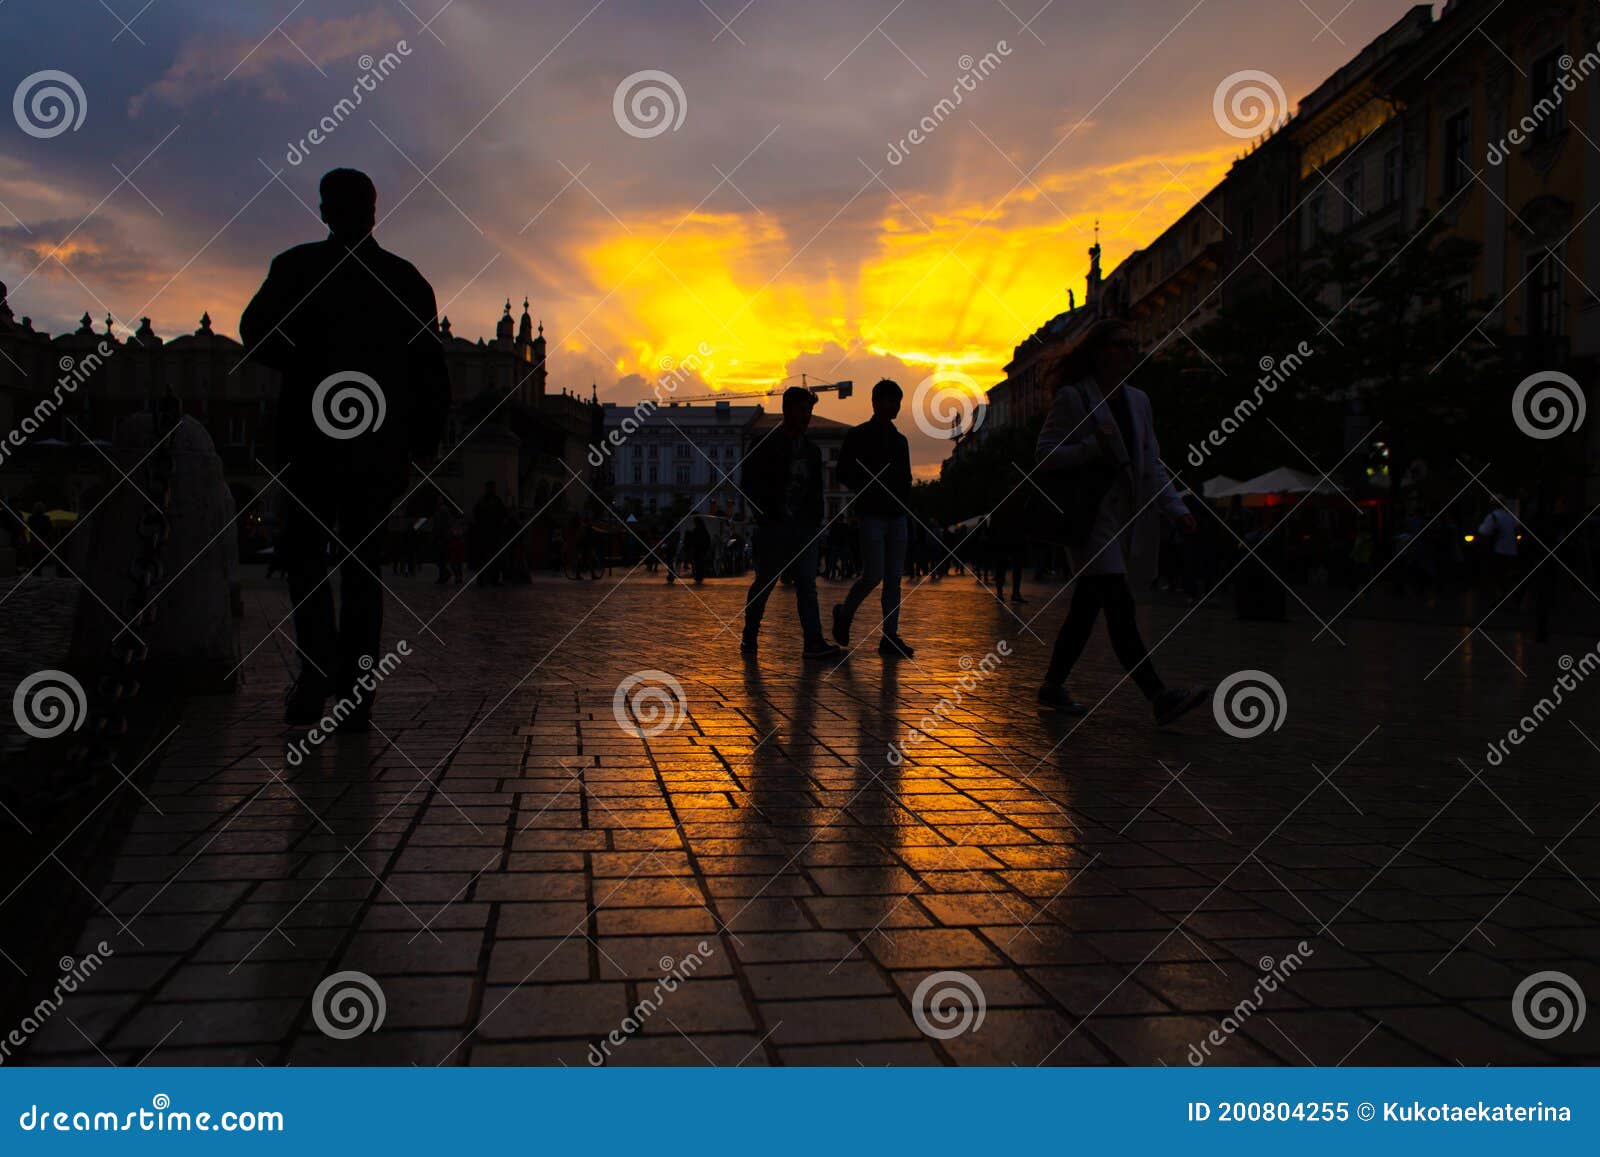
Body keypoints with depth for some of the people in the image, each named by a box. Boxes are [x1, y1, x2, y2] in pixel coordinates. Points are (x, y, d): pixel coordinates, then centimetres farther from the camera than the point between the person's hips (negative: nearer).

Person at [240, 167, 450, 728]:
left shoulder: (298, 266, 1)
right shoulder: (408, 279, 7)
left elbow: (256, 332, -11)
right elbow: (432, 371, 6)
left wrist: (306, 366, 7)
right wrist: (423, 441, 12)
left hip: (313, 435, -2)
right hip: (383, 444, 2)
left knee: (304, 555, 10)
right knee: (362, 561, 8)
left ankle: (316, 672, -7)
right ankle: (355, 693, 4)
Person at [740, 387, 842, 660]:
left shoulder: (811, 450, 15)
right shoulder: (766, 446, -2)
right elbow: (748, 484, -4)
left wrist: (816, 520, 8)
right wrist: (768, 514, -10)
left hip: (804, 528, 5)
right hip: (774, 529, -5)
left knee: (807, 585, -3)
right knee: (764, 583, 4)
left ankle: (814, 642, -9)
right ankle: (749, 637, 18)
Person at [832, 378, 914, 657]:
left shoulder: (899, 440, 18)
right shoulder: (858, 436, 1)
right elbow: (844, 474, -3)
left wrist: (903, 499, 3)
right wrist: (872, 491, -12)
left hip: (897, 516, 6)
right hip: (872, 515, -6)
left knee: (894, 578, 1)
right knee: (874, 574, -13)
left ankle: (890, 637, 1)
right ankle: (844, 613, 13)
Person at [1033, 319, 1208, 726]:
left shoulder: (1138, 401, 16)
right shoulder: (1072, 398, -4)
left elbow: (1152, 464, 17)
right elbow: (1045, 455, -8)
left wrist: (1177, 508, 6)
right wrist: (1094, 447, -20)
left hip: (1125, 517, 7)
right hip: (1088, 517, -7)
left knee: (1087, 606, 11)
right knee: (1120, 606, -15)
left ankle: (1053, 685, 23)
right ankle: (1159, 697, -22)